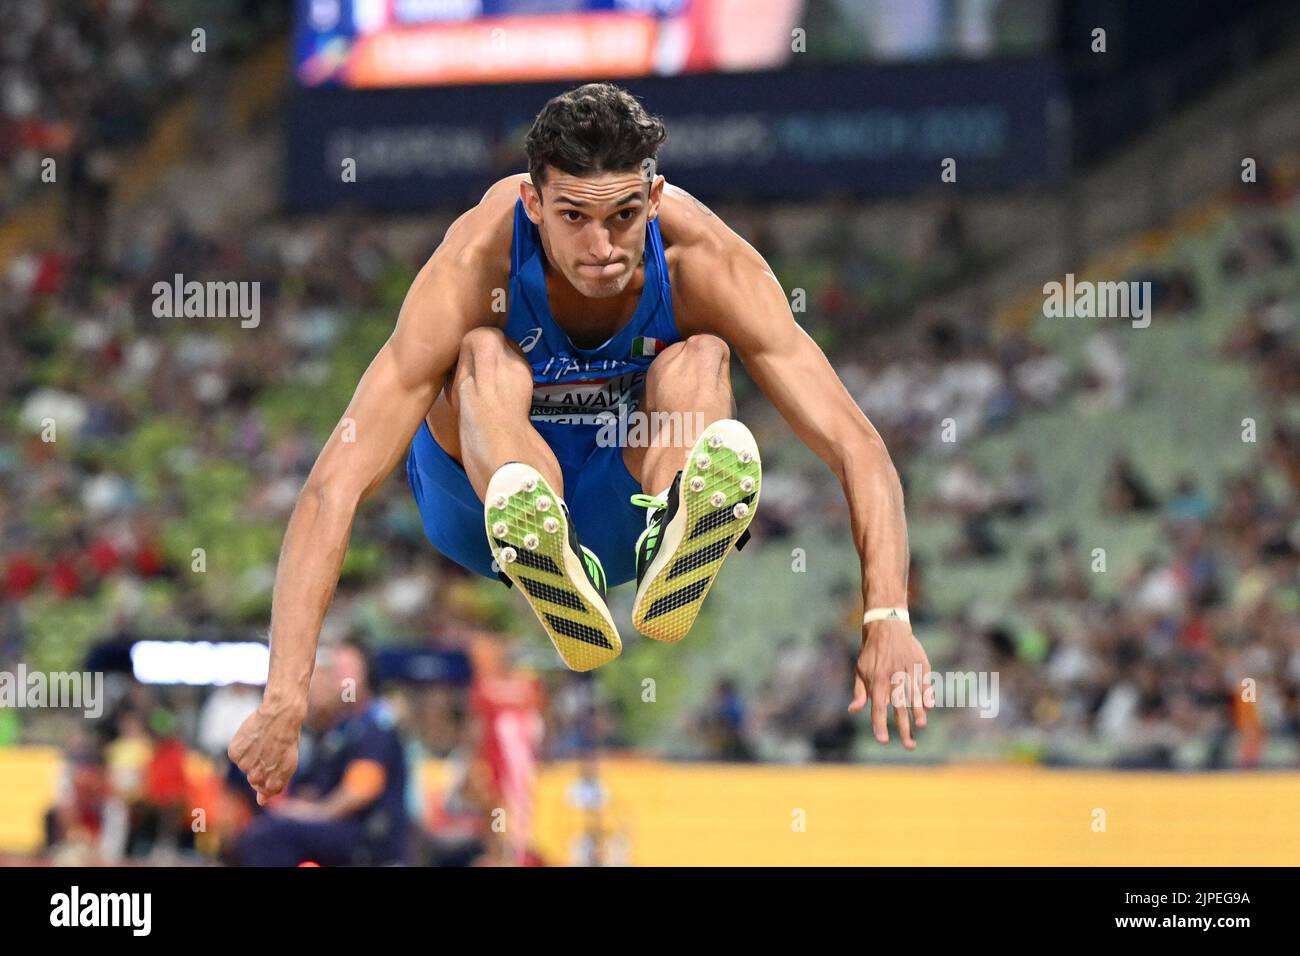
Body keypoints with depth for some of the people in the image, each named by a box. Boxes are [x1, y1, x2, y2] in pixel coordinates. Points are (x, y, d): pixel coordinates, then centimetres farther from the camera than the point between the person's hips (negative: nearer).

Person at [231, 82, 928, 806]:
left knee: (701, 358, -27)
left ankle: (674, 551, -55)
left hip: (629, 500, 1)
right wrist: (284, 702, -44)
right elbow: (335, 486, -35)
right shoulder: (473, 271, -30)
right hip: (482, 497, -1)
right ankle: (552, 574, -58)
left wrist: (888, 620, -43)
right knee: (486, 356, -32)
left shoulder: (705, 260, -25)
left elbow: (857, 447, -26)